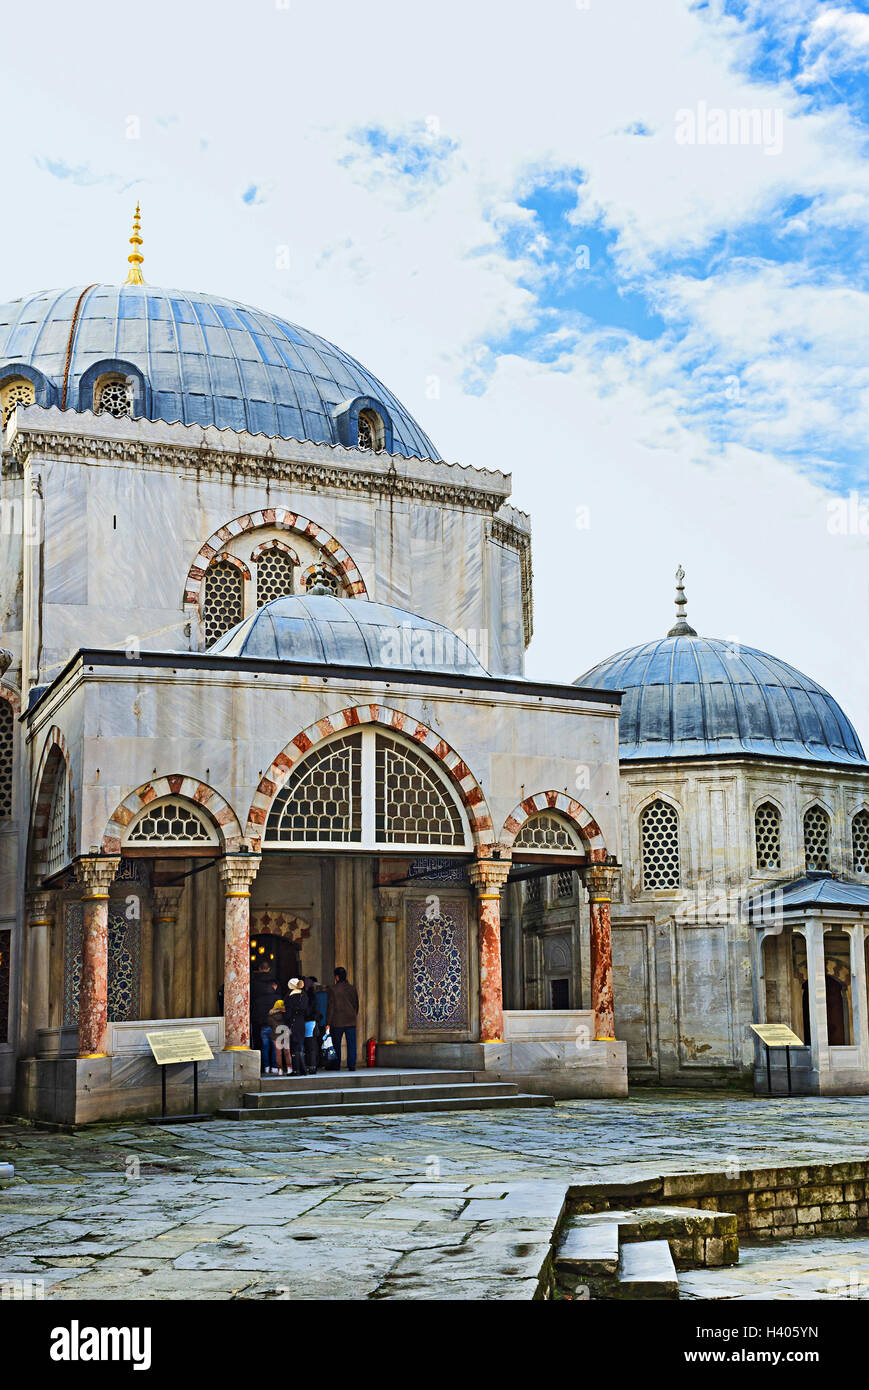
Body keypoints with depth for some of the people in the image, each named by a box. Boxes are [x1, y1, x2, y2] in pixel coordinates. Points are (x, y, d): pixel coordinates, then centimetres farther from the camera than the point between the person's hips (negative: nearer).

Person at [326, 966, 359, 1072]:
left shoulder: (333, 990, -8)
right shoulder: (352, 988, 4)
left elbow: (330, 1007, -8)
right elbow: (356, 1004, 12)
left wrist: (328, 1023, -4)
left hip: (337, 1022, -3)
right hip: (351, 1021, 3)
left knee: (336, 1044, 9)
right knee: (351, 1044, 2)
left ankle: (337, 1066, 12)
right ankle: (352, 1065, -4)